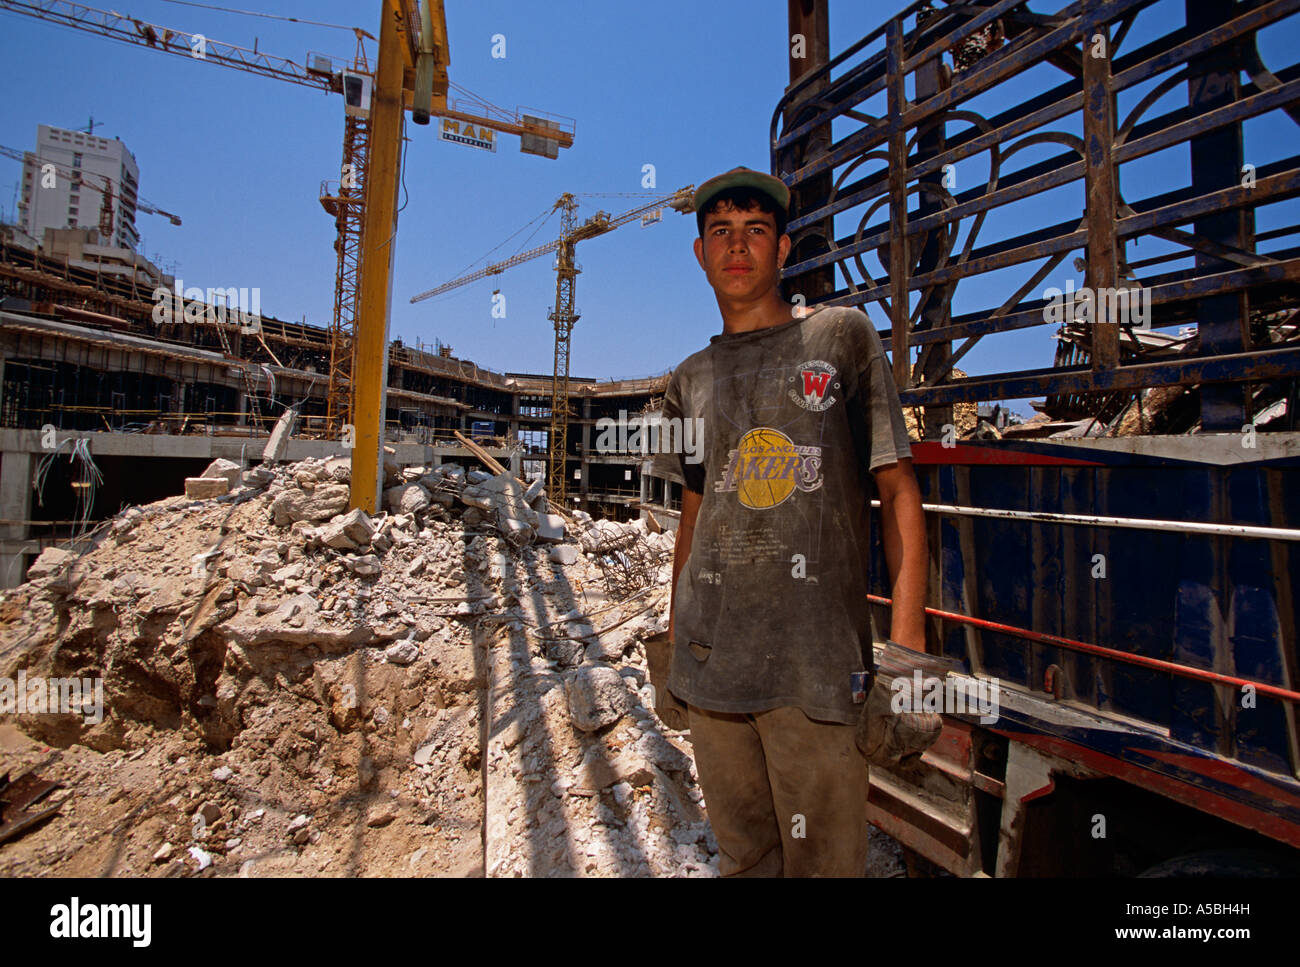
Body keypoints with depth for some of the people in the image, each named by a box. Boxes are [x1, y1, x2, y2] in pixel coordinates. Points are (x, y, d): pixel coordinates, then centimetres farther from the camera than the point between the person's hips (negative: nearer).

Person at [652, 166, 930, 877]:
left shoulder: (842, 336, 3)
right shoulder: (691, 379, 13)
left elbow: (897, 489, 0)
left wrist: (907, 637, -7)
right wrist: (674, 632, 16)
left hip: (815, 658, -3)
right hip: (710, 656, 4)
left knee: (822, 860, 5)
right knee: (743, 855, 16)